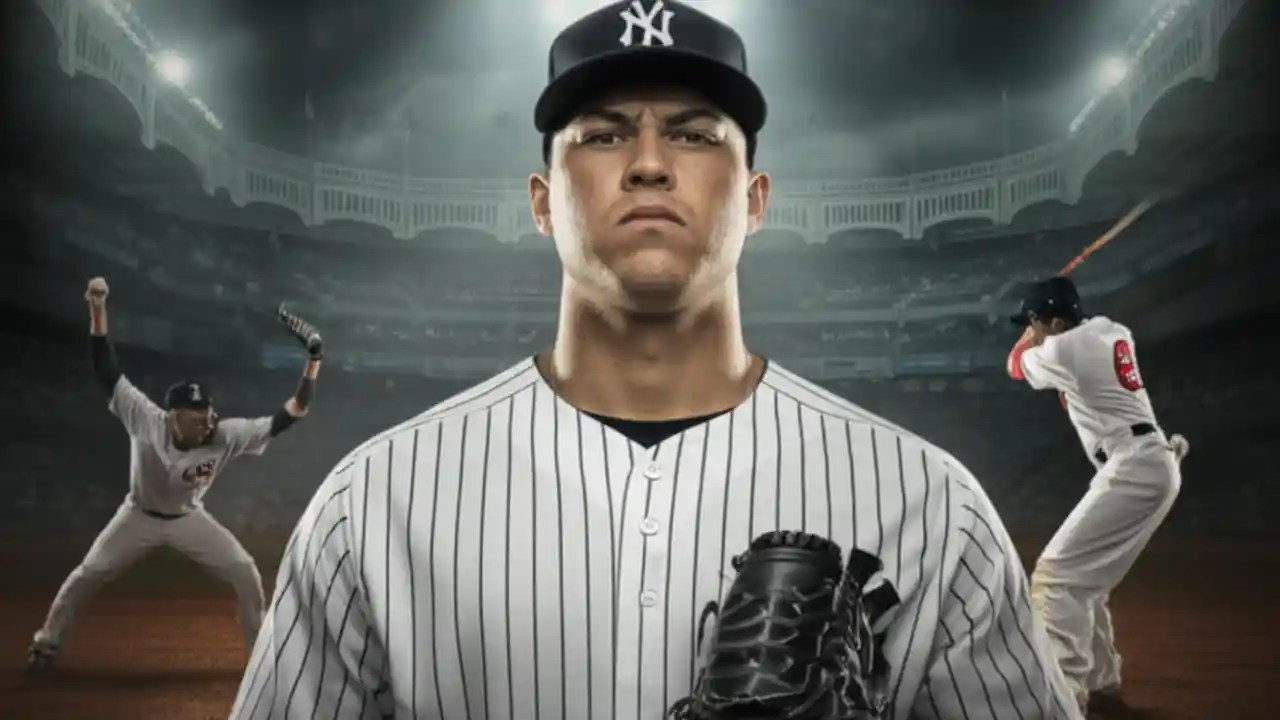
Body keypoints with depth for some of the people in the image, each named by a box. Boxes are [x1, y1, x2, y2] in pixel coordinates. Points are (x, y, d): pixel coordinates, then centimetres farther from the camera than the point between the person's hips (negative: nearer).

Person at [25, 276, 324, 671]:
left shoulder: (227, 435, -31)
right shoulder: (147, 420, -32)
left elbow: (290, 414, -35)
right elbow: (107, 372, -35)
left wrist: (313, 362, -47)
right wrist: (98, 311, -46)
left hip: (189, 519, 1)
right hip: (140, 516, 0)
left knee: (244, 571, -10)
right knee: (86, 576, 3)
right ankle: (47, 642, 28)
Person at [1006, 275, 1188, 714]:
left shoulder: (1064, 348, -10)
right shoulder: (1113, 332, 14)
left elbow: (1016, 364, 11)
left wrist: (1035, 331, 27)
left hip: (1133, 469, -10)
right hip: (1153, 465, 10)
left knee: (1055, 576, -14)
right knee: (1082, 580, 16)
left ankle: (1066, 693, -20)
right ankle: (1102, 686, 23)